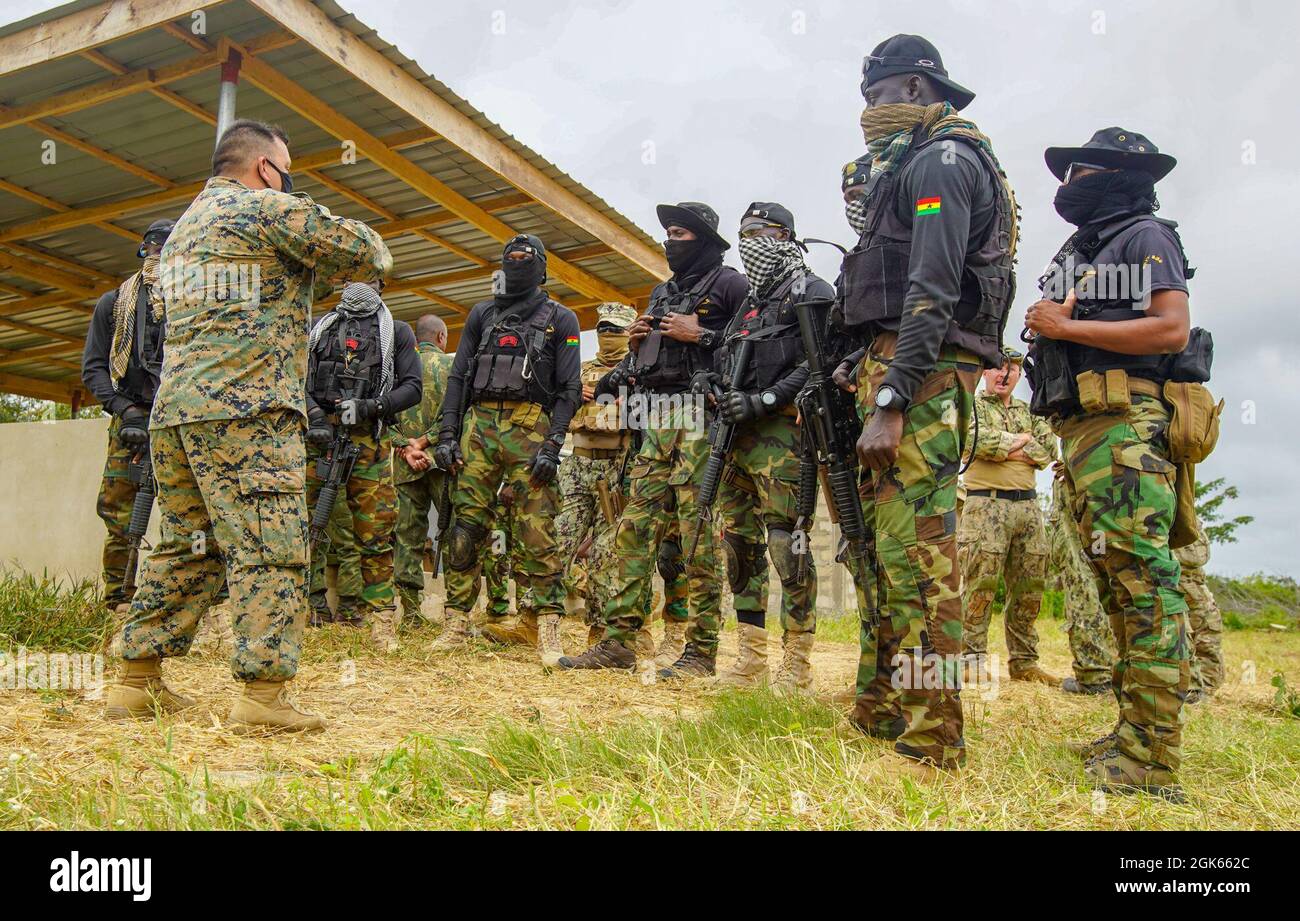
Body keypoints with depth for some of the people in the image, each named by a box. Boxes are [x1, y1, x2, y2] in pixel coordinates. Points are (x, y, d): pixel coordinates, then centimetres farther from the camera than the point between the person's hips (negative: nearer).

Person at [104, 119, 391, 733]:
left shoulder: (184, 227, 26)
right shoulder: (266, 207, -1)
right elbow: (360, 251, -2)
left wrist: (320, 276, 24)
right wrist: (378, 257, 18)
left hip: (173, 410, 9)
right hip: (244, 409, -9)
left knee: (185, 546, 15)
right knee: (270, 548, -9)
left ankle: (137, 682, 19)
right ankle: (263, 694, -12)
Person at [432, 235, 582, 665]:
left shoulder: (560, 319, 9)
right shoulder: (482, 314, 19)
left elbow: (569, 388, 2)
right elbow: (458, 377, 16)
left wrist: (552, 445, -10)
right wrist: (447, 434, 4)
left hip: (531, 428, -3)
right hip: (479, 425, 4)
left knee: (537, 530, -9)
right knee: (466, 525, 0)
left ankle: (548, 629, -6)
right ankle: (457, 623, 6)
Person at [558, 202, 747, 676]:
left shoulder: (729, 284, 1)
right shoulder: (662, 292, 25)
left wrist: (698, 335, -12)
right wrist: (635, 343, 9)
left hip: (701, 418, -8)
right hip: (657, 421, 8)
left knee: (699, 533, -7)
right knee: (636, 526, 3)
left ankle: (702, 650, -1)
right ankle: (618, 641, 7)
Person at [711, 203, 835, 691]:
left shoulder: (810, 292, 0)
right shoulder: (749, 302, 25)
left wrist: (760, 402, -17)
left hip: (782, 433, -8)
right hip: (739, 436, 9)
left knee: (787, 546, -10)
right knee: (739, 542, 7)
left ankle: (797, 664, -1)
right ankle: (751, 659, 15)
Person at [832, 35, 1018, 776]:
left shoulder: (944, 159, -5)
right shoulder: (908, 166, 26)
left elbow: (932, 292, -18)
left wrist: (891, 402, -23)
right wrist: (866, 371, 16)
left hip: (922, 377, -10)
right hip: (891, 370, 10)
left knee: (916, 554, -12)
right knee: (880, 547, 12)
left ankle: (931, 744, -6)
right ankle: (880, 714, 22)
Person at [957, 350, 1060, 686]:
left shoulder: (1029, 411, 20)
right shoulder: (972, 405, 5)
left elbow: (1048, 450, 4)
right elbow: (976, 440, -15)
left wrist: (1002, 450, -7)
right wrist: (1020, 440, -3)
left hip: (1028, 505, 6)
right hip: (987, 505, -5)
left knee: (1029, 587, 6)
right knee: (981, 583, -8)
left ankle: (1023, 661, 15)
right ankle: (973, 659, -2)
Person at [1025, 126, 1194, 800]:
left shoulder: (1144, 235, 0)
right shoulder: (1077, 251, 25)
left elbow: (1172, 329, -13)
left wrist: (1066, 327, -11)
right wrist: (1046, 325, 4)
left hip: (1124, 424, -9)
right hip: (1078, 429, 9)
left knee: (1141, 577, -12)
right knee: (1111, 580, 9)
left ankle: (1154, 760, -10)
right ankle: (1133, 730, 17)